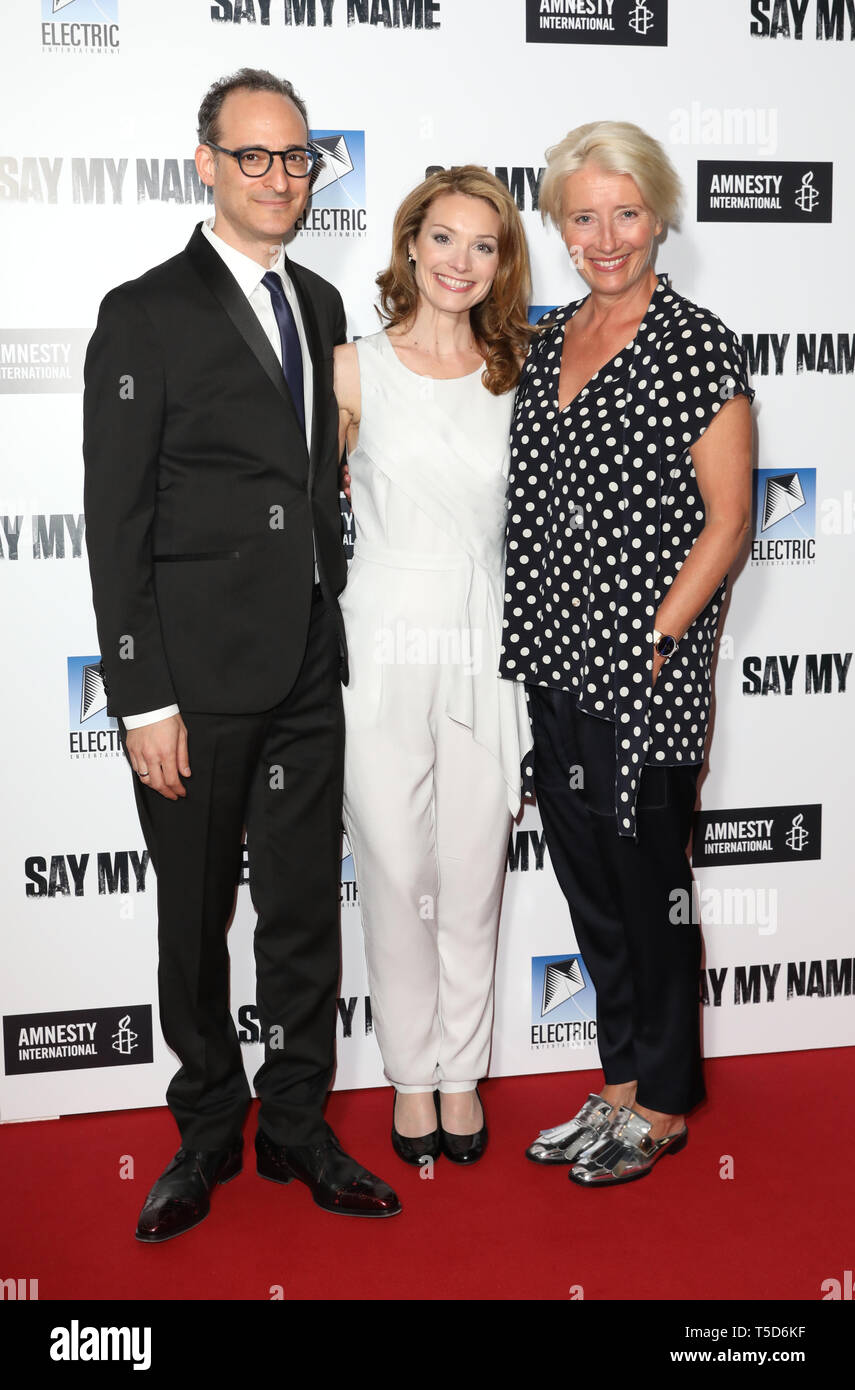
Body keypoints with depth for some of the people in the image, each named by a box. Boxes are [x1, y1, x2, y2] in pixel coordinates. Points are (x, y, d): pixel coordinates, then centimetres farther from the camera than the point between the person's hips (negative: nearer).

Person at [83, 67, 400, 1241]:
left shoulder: (321, 305, 12)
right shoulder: (146, 315, -6)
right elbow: (117, 523, -10)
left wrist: (336, 629, 11)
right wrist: (144, 699, -14)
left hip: (309, 669, 5)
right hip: (199, 675, -5)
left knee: (307, 907, 12)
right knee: (196, 916, 10)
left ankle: (296, 1125, 29)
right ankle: (209, 1132, 29)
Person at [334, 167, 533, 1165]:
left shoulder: (512, 377, 7)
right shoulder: (356, 370, -1)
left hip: (485, 651, 2)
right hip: (384, 647, -2)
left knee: (473, 880, 9)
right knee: (396, 876, 6)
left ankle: (462, 1073, 26)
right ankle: (412, 1076, 24)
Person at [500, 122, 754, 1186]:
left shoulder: (697, 346, -8)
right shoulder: (549, 338, 11)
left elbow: (726, 519, -9)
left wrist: (657, 641, -14)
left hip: (642, 669, -6)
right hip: (554, 660, 6)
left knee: (646, 881, 5)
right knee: (587, 879, 14)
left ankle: (664, 1104, 24)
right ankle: (621, 1083, 31)